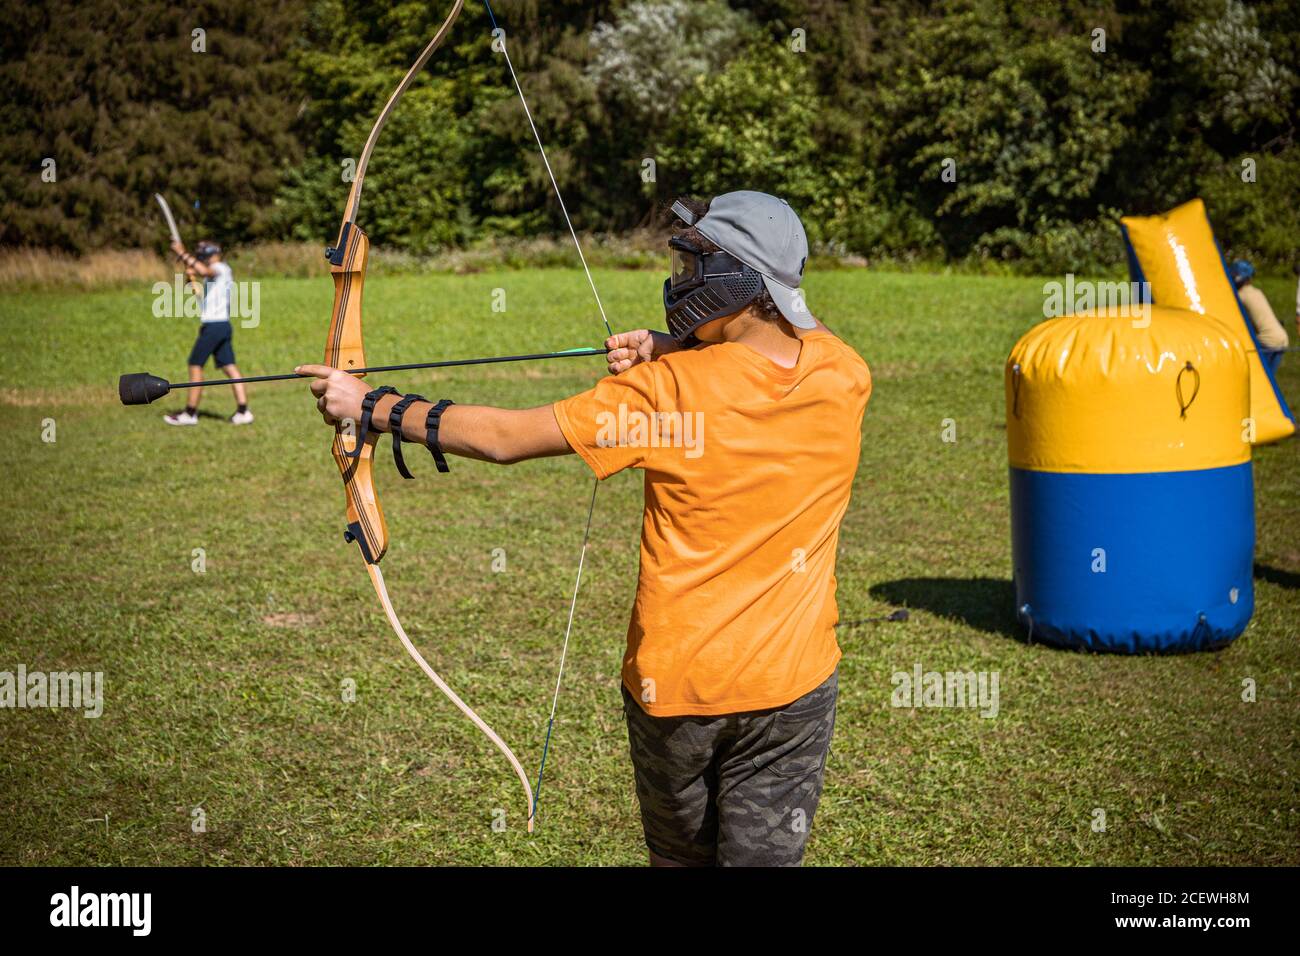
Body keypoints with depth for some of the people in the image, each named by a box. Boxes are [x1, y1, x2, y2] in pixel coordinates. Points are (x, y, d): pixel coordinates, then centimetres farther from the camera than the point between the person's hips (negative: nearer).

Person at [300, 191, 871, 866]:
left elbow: (502, 438, -13)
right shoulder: (845, 375, -8)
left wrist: (372, 405, -2)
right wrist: (667, 347, -2)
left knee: (679, 855, 21)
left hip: (676, 683, -2)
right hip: (791, 688, 2)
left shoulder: (665, 392, -18)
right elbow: (785, 336, 14)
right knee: (766, 856, 12)